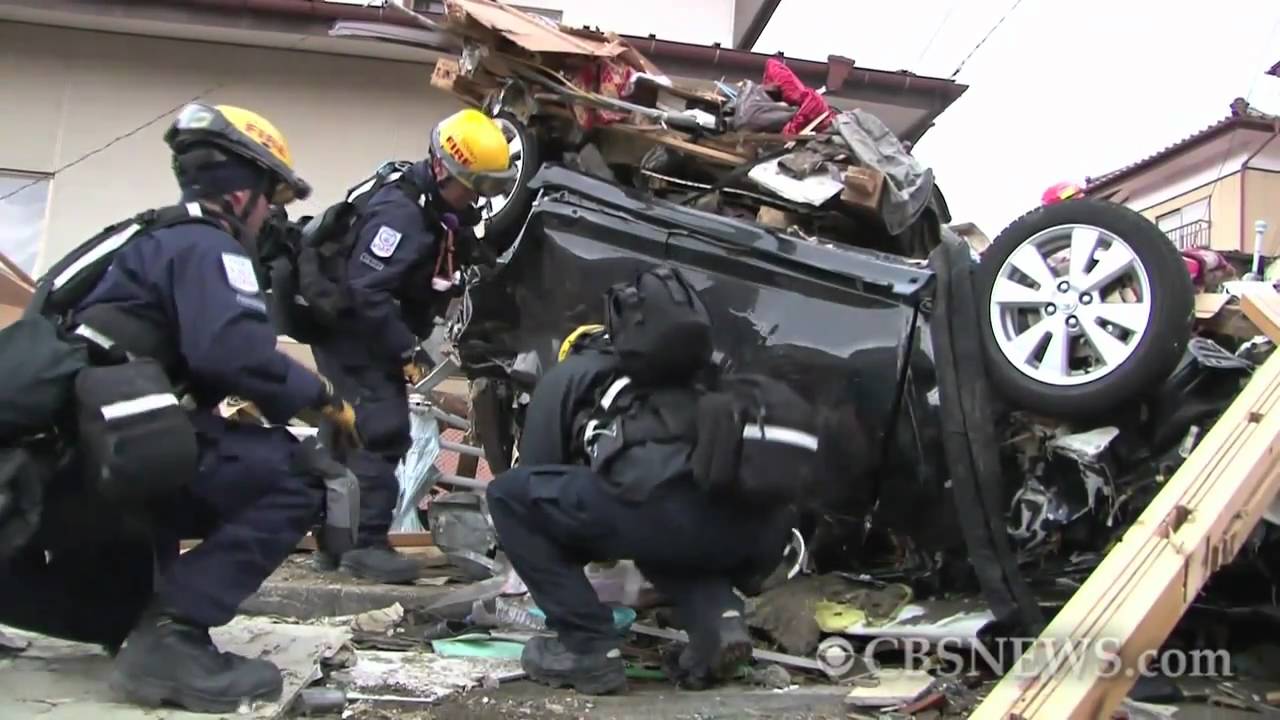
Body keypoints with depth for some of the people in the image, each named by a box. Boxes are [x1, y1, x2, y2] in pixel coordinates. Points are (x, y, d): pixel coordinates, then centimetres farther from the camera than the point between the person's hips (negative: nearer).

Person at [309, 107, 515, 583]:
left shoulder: (440, 212, 7)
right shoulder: (401, 213, -24)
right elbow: (365, 289, -30)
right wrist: (406, 350, -26)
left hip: (375, 335, 10)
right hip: (353, 331, -10)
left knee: (358, 435, 12)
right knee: (382, 432, -16)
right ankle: (365, 543, -12)